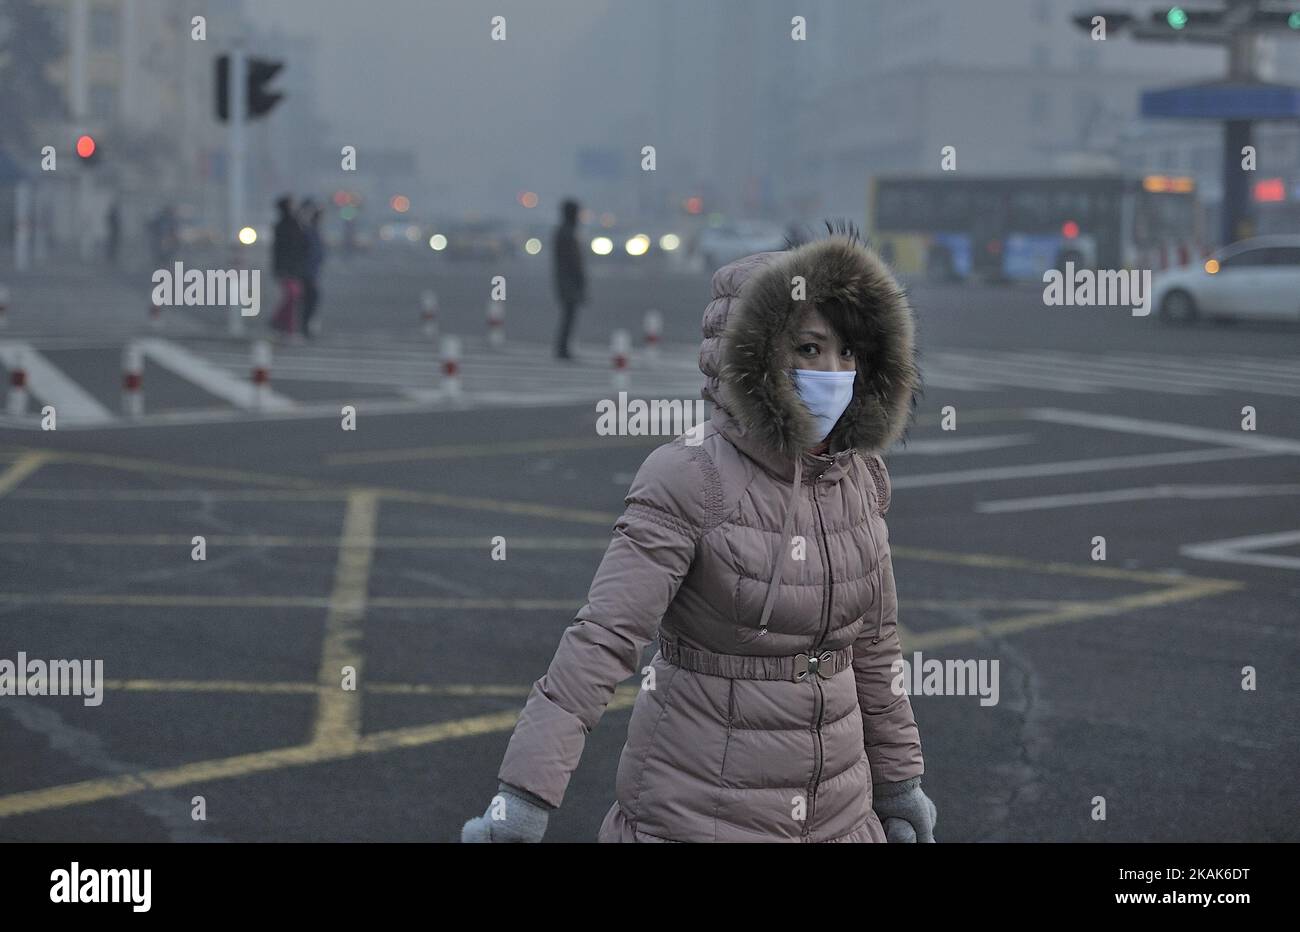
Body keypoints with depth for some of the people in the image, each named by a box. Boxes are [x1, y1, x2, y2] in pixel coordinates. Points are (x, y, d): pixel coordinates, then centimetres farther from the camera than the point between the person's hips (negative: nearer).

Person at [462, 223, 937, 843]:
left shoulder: (857, 477, 2)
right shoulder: (687, 480, -17)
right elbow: (602, 639, -24)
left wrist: (898, 778, 18)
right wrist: (525, 795, -30)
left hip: (832, 813, 6)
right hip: (698, 814, -6)